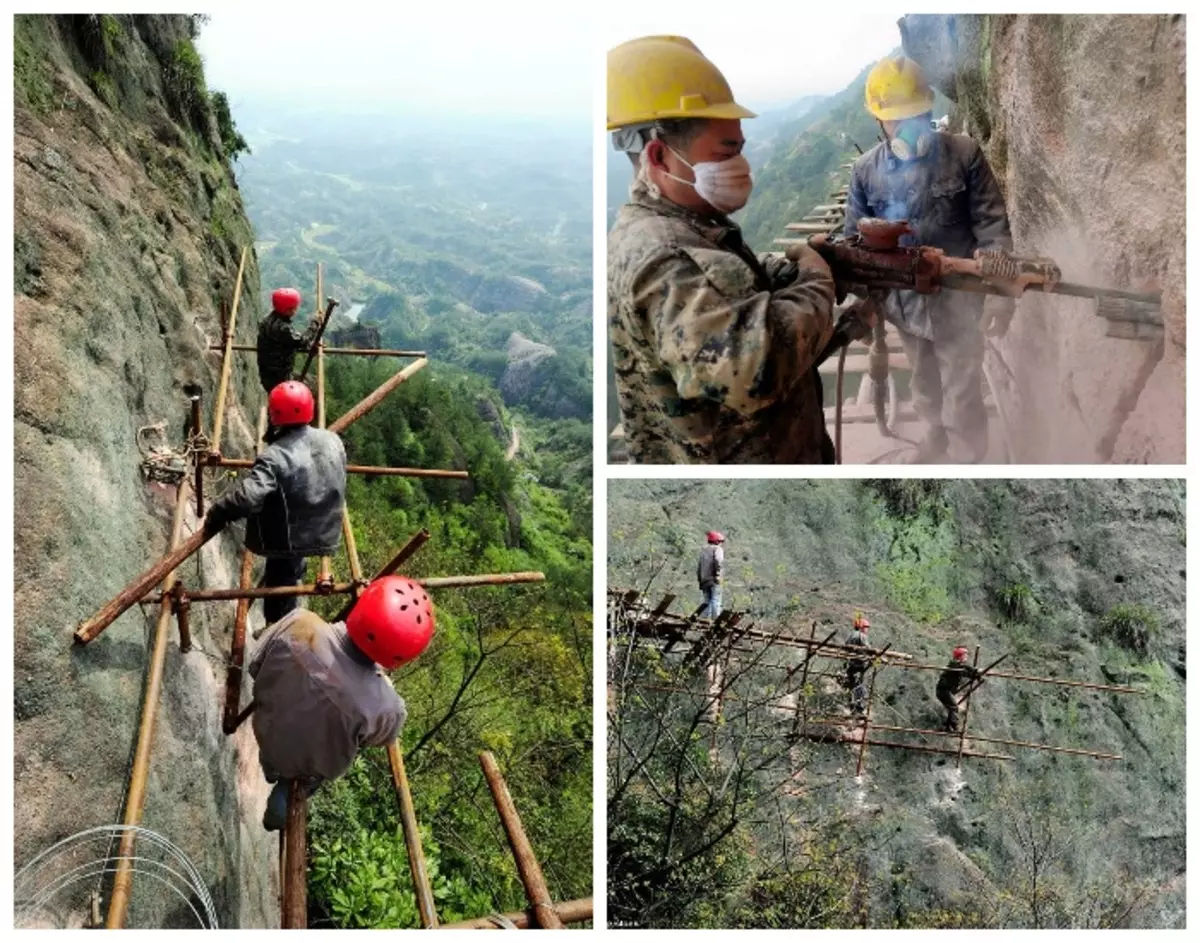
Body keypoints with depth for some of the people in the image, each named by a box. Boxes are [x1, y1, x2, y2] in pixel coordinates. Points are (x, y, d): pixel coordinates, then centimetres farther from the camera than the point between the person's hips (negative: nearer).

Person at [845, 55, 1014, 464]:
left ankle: (968, 460, 23)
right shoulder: (866, 170, -4)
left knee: (962, 393, 6)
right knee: (924, 383, 23)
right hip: (904, 303, 3)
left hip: (956, 300, -3)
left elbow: (992, 224, -10)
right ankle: (935, 437, 47)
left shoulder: (964, 154, -11)